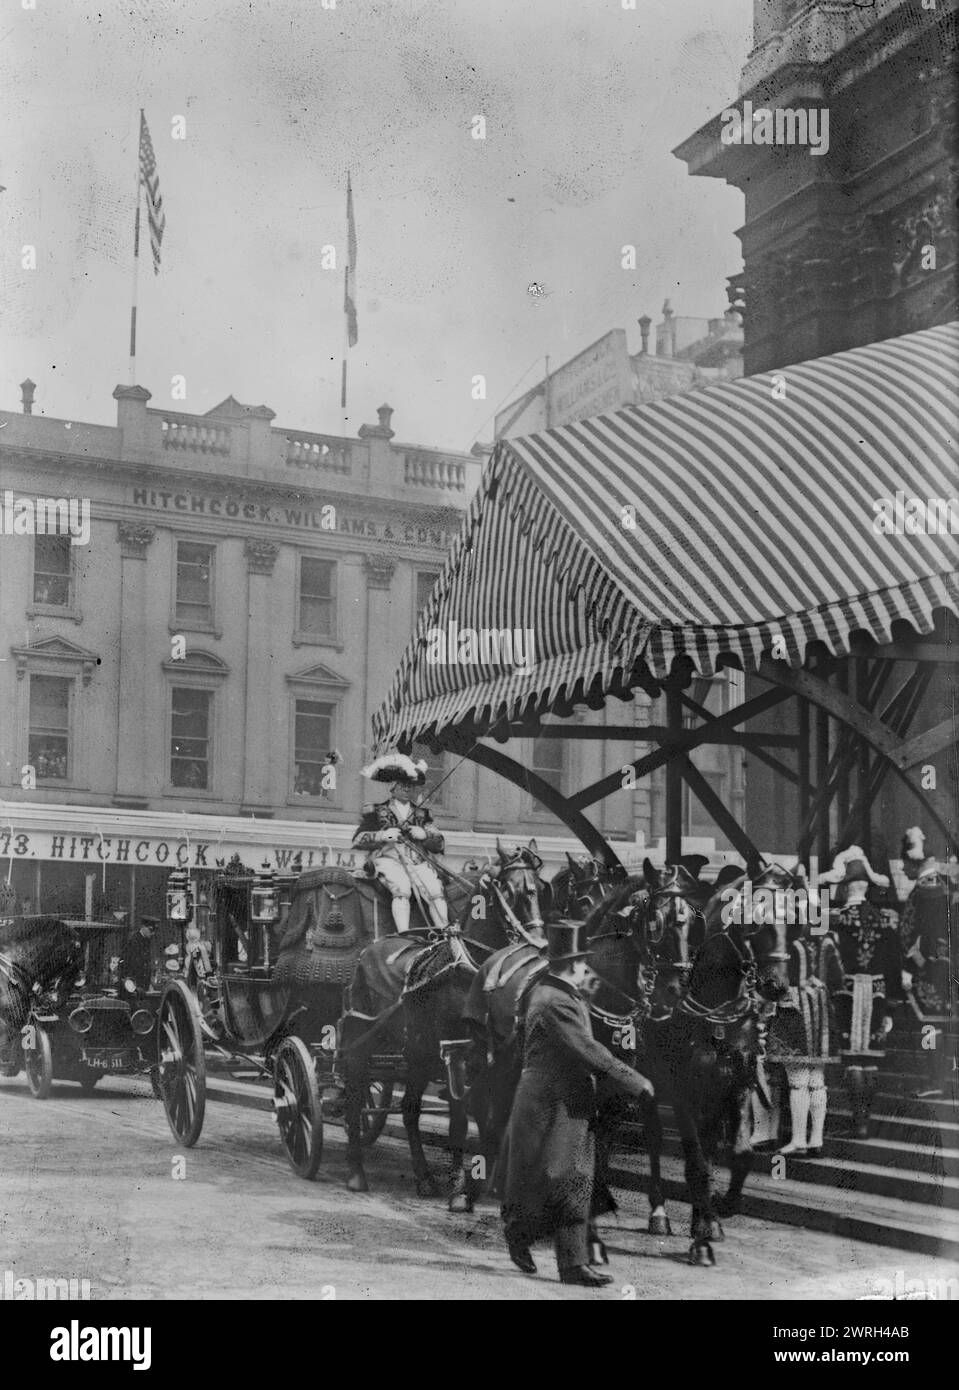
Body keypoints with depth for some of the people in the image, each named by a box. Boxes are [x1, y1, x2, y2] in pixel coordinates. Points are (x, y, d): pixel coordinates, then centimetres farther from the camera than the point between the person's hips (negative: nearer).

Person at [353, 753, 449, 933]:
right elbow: (358, 840, 12)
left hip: (417, 860, 2)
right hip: (388, 858, -2)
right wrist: (382, 836, -5)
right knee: (402, 889, -34)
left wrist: (424, 835, 0)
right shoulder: (377, 811, 21)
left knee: (435, 891, -27)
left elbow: (440, 845, 20)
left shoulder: (421, 814, 27)